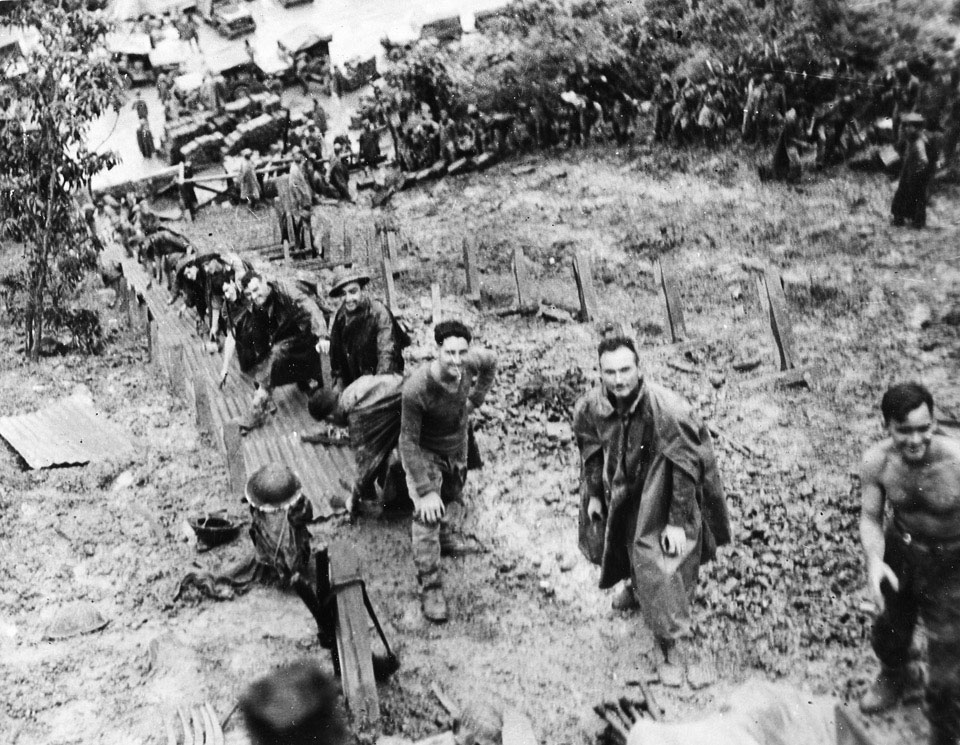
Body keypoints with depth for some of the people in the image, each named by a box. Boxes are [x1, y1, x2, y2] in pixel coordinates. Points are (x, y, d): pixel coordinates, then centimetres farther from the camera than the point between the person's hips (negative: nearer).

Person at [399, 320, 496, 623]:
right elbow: (409, 442, -33)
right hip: (425, 452, -6)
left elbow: (491, 362, 2)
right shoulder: (417, 388, -40)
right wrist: (425, 491, -34)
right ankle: (430, 587, 1)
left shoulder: (470, 362, -26)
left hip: (457, 445, 6)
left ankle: (444, 534, 60)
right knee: (427, 516, -13)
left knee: (452, 498, 28)